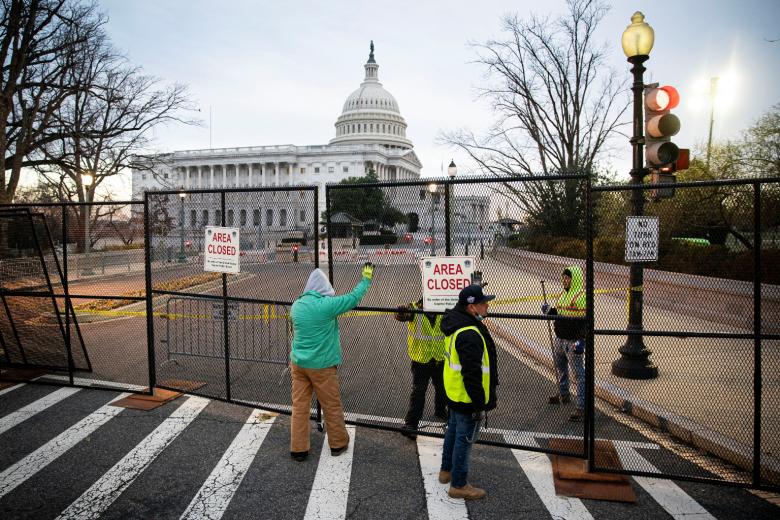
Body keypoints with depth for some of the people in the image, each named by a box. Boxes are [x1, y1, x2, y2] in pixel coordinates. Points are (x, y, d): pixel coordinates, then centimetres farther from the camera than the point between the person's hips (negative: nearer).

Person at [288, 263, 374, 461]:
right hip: (321, 366, -5)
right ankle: (338, 443, 28)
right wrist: (366, 277, 7)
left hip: (298, 363, 5)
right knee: (332, 407, 13)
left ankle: (298, 449, 18)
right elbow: (354, 297, -8)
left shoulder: (296, 305, 0)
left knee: (300, 406, 12)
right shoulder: (326, 305, -18)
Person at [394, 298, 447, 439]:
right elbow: (400, 315, -32)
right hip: (420, 360, -4)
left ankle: (440, 410, 50)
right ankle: (410, 423, 4)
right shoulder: (415, 309, -17)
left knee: (442, 388, 23)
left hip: (440, 359, 4)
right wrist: (402, 311, -55)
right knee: (418, 391, -5)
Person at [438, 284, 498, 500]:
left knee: (454, 431, 24)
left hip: (454, 393, 10)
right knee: (464, 439, 4)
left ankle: (447, 470, 42)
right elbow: (472, 373, -28)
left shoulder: (455, 324, 3)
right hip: (468, 398, -10)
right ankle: (459, 485, 19)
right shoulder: (470, 334, -29)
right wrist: (479, 403, -21)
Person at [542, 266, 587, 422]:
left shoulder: (581, 296, -17)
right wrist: (550, 311, 3)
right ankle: (563, 395, 44)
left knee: (578, 373, -4)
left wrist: (581, 340, -24)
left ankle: (581, 407, 1)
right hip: (559, 339, 10)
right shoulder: (563, 294, 12)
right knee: (560, 368, 24)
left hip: (573, 342, -10)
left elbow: (585, 320, -20)